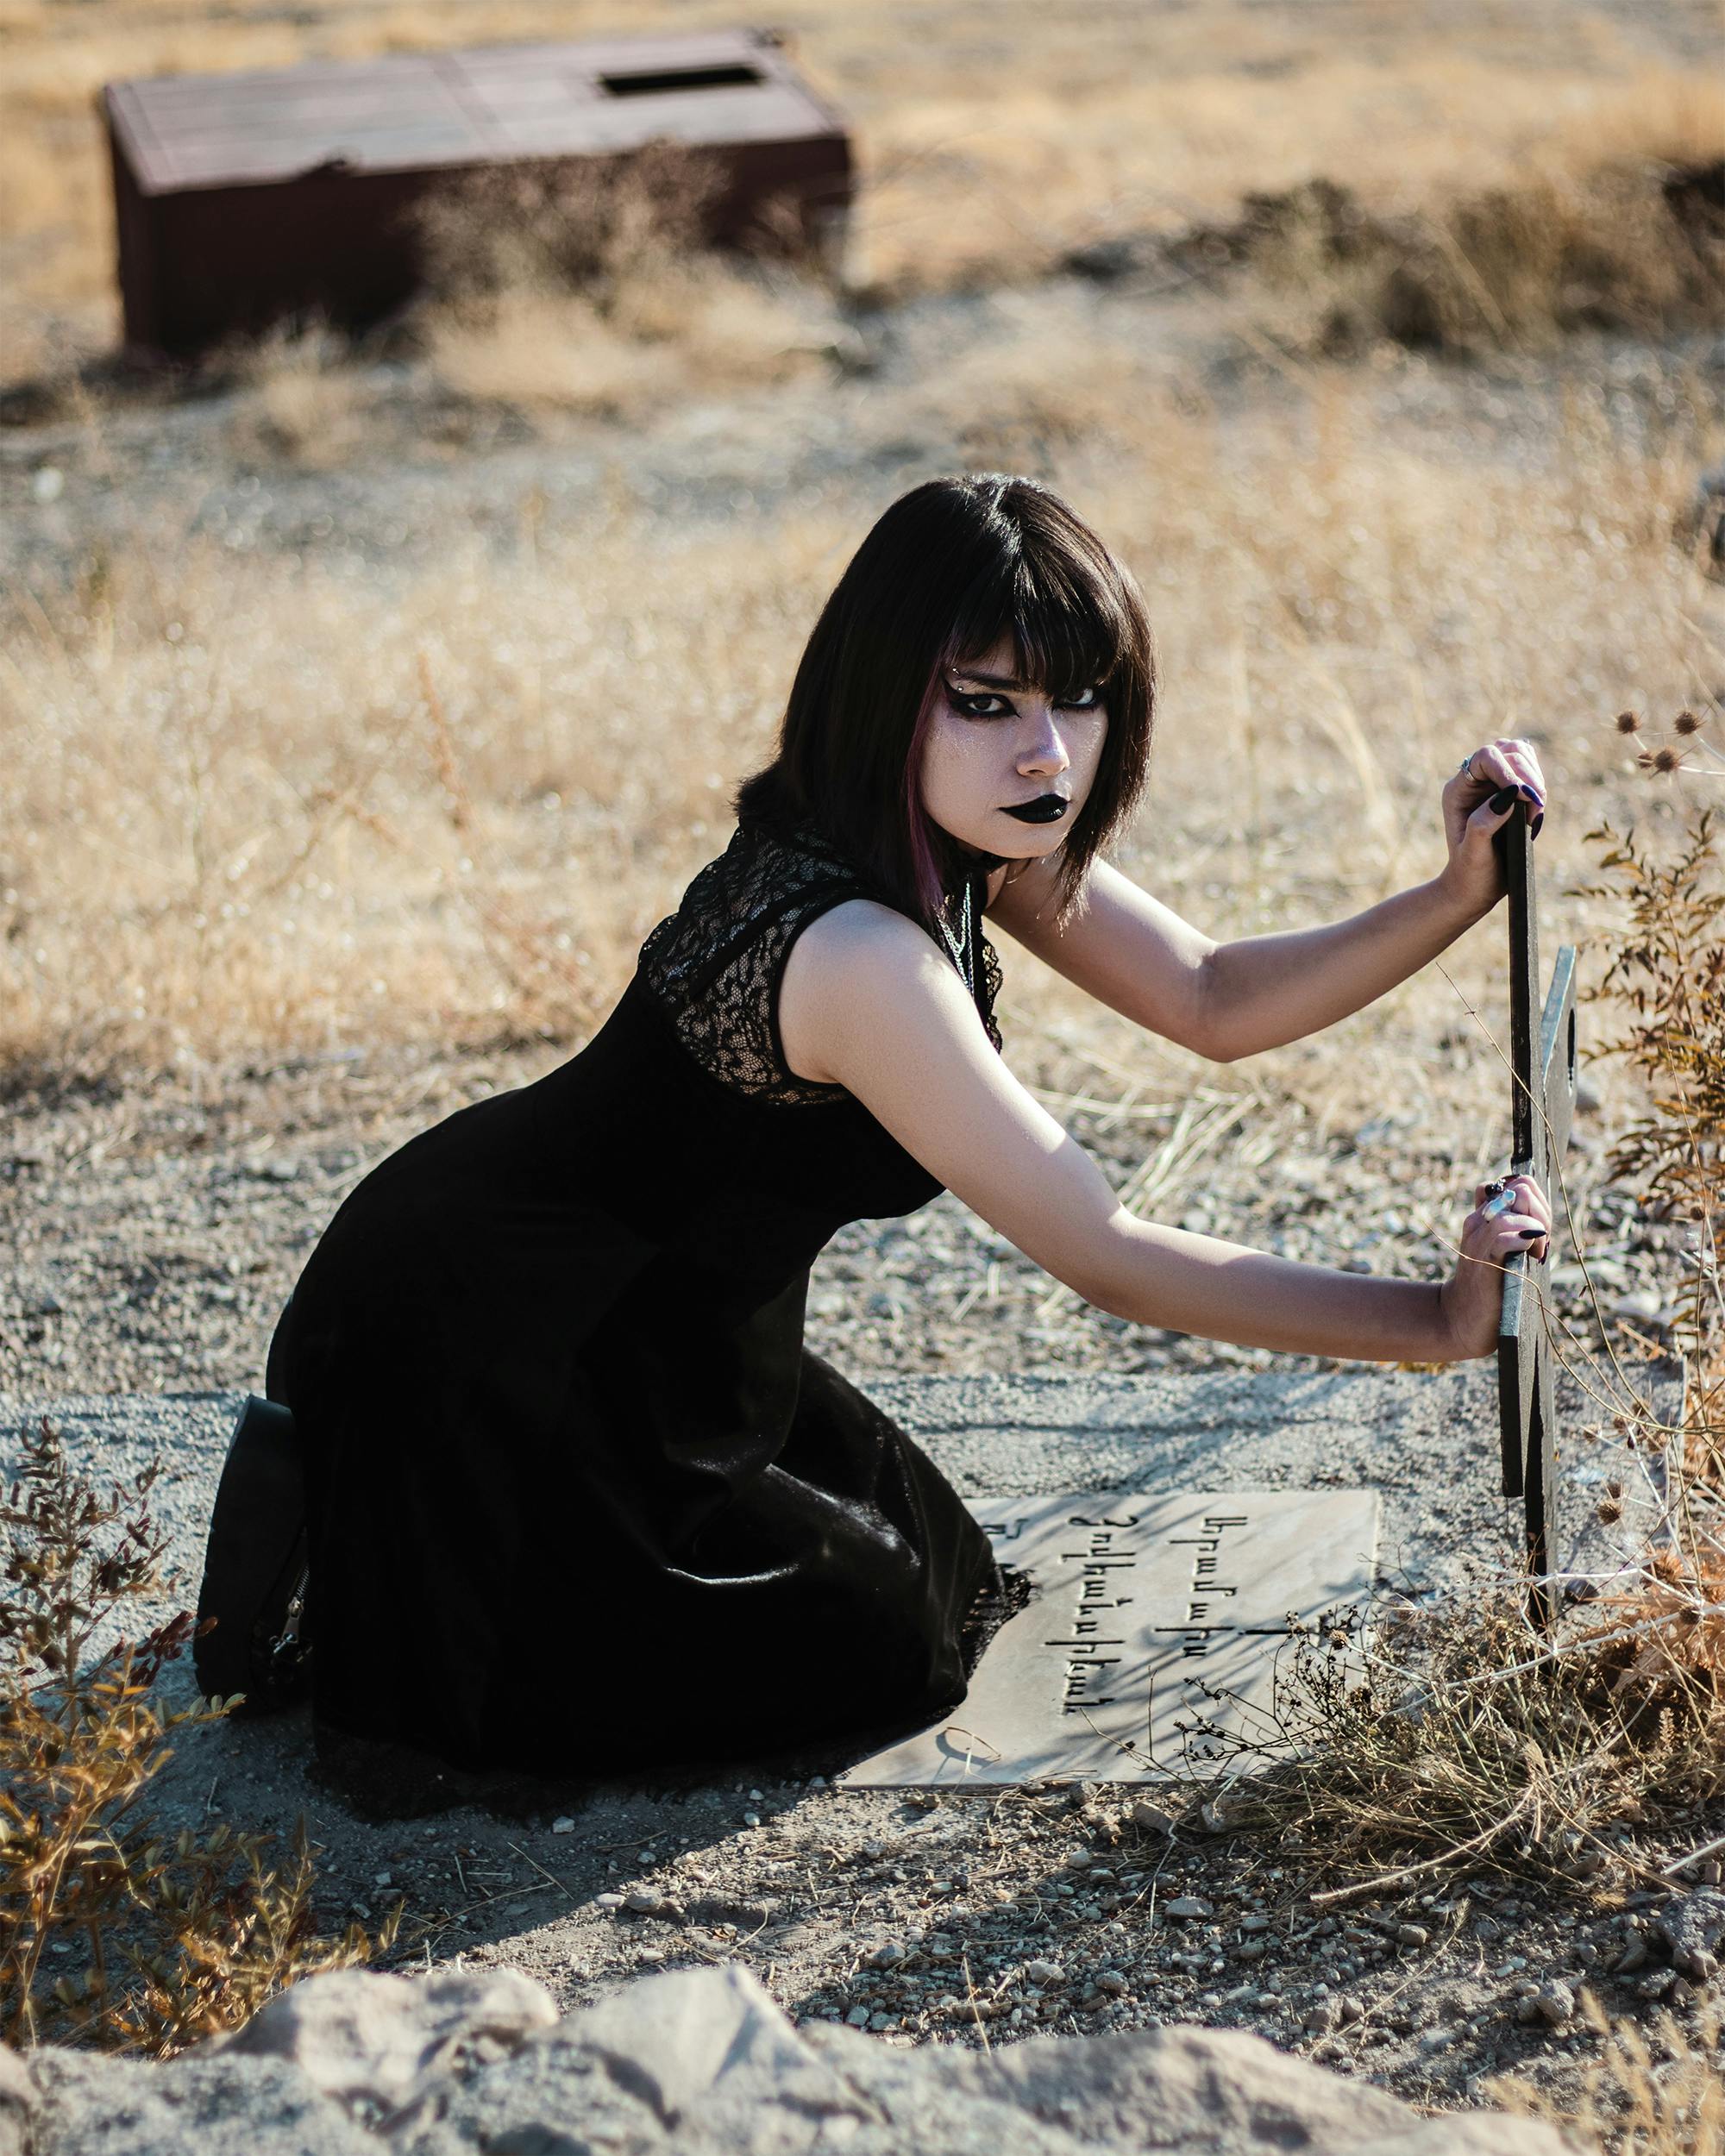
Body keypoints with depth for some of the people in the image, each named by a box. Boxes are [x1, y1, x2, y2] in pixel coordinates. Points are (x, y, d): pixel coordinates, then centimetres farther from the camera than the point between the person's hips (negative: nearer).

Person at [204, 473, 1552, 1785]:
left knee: (933, 1574, 17)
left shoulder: (959, 840, -5)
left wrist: (1458, 898, -14)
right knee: (878, 1651, -1)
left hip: (634, 1312, 9)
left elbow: (1214, 1001, 0)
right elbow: (1111, 1261, -29)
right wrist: (1438, 1322, -25)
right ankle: (334, 1548, 3)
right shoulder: (855, 950, -33)